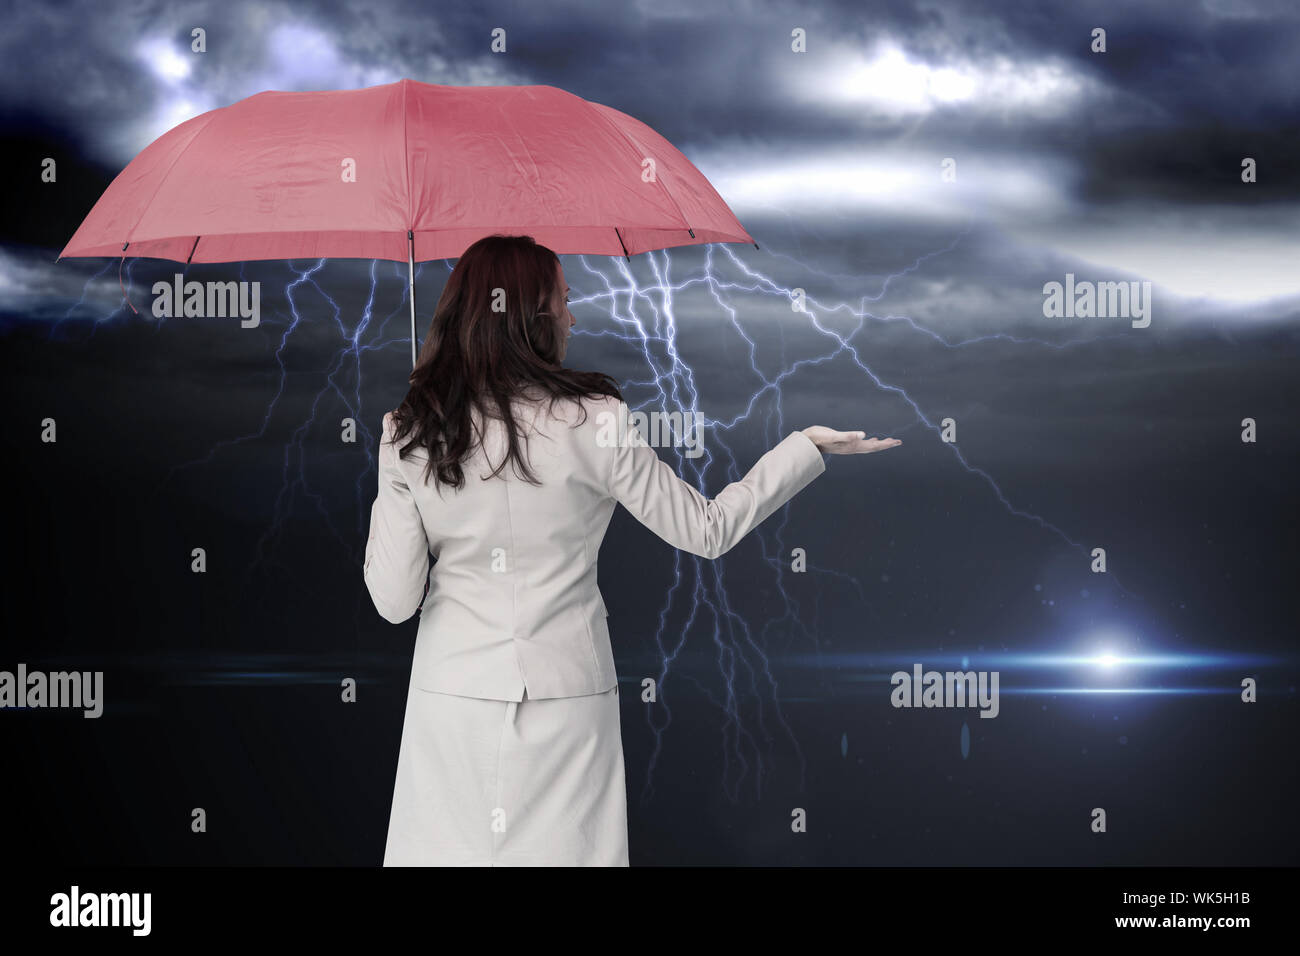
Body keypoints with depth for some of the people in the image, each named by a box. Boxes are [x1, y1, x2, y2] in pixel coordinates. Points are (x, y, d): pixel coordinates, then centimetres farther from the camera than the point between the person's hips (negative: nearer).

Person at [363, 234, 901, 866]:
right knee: (560, 848, 8)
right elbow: (708, 531, 0)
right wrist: (808, 447, 9)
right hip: (566, 699, -1)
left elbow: (393, 600, -2)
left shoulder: (409, 433, -3)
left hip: (449, 695, 2)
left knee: (445, 847, 9)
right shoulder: (593, 422, -8)